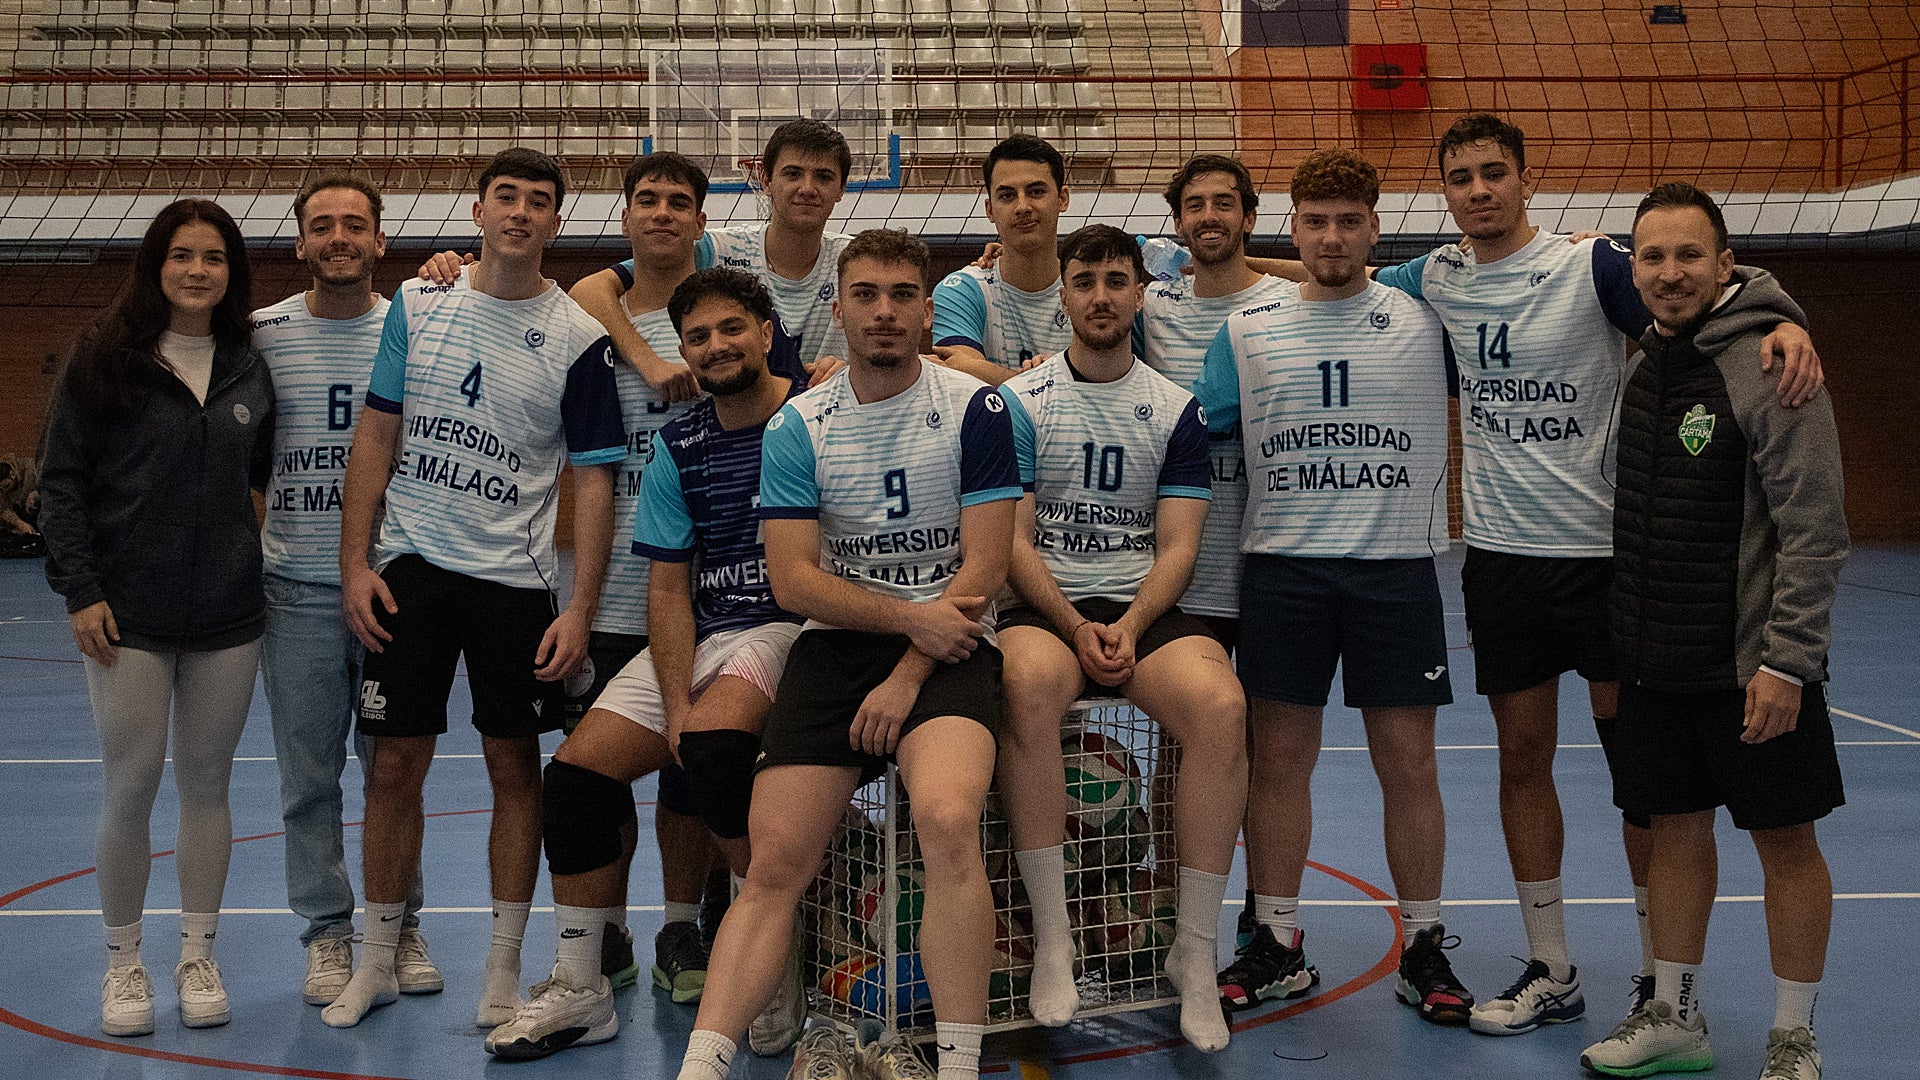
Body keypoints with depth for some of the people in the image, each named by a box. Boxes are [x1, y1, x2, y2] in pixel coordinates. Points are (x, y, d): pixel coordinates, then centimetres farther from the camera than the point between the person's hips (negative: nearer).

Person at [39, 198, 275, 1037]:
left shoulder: (250, 367, 6)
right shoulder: (103, 361, -3)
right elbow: (60, 480, -4)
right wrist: (80, 589, -10)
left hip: (227, 614, 3)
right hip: (129, 614, -3)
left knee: (207, 783, 9)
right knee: (130, 787, 1)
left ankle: (197, 957, 22)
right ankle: (123, 962, 18)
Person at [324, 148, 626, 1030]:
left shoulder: (578, 338, -4)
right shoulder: (416, 307, 4)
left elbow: (593, 479, -5)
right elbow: (378, 435, 6)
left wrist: (580, 610, -12)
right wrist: (353, 565, -1)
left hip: (515, 579, -2)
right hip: (410, 568, 2)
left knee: (515, 767, 4)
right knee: (395, 764, 6)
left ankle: (504, 971, 16)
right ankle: (376, 963, 20)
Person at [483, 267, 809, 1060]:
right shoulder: (677, 449, 10)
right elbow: (669, 588, 7)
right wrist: (675, 705, -8)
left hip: (794, 625, -5)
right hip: (699, 638, 6)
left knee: (715, 743, -33)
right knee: (575, 770, -8)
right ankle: (579, 991, 6)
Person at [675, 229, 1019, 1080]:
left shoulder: (976, 410, 0)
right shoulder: (797, 427, 6)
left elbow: (983, 571, -4)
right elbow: (794, 581, 0)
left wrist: (907, 677, -12)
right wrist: (910, 615, -12)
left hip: (946, 646, -2)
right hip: (834, 645, 3)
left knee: (947, 820, -30)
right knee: (774, 864, -11)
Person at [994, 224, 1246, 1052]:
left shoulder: (1175, 409, 11)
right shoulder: (1019, 402, 6)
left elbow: (1177, 546, 4)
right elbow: (1014, 542, 1)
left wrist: (1129, 627, -14)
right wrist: (1076, 627, -14)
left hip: (1146, 610, 2)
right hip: (1043, 608, -1)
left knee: (1221, 704, -30)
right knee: (1029, 683, -38)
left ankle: (1194, 951, -18)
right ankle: (1052, 938, -27)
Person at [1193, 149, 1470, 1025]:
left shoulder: (1424, 318, 5)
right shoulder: (1247, 330, 7)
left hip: (1396, 567, -1)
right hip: (1283, 567, 1)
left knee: (1408, 762, 2)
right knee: (1278, 757, 5)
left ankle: (1424, 949, 16)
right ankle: (1276, 945, 17)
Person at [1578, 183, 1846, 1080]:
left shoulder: (1768, 366, -14)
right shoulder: (1641, 363, 8)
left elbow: (1815, 529, -17)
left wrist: (1786, 661, -20)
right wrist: (1619, 635, 14)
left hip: (1751, 665, -6)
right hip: (1655, 663, 6)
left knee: (1785, 839, 5)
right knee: (1677, 830, 14)